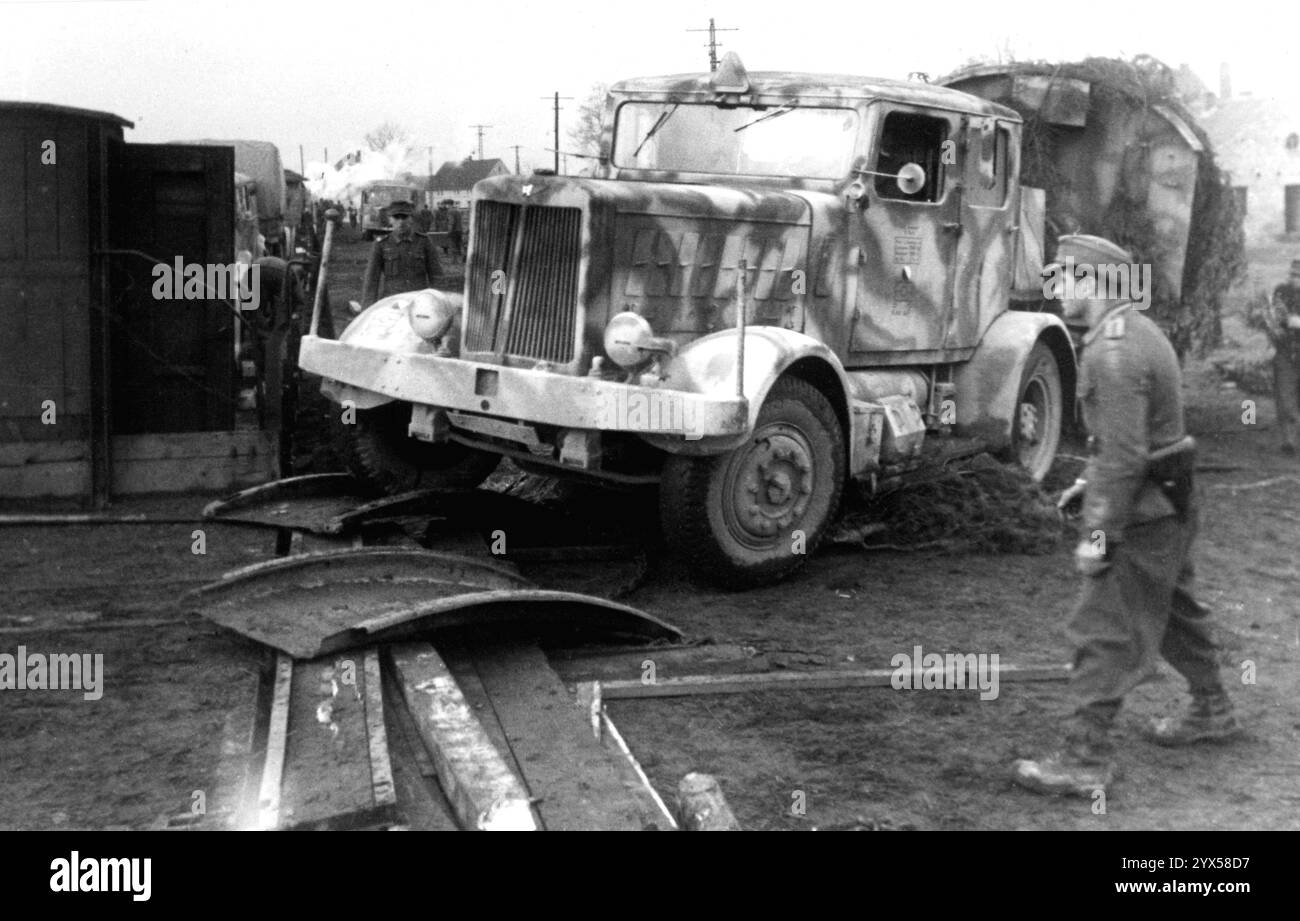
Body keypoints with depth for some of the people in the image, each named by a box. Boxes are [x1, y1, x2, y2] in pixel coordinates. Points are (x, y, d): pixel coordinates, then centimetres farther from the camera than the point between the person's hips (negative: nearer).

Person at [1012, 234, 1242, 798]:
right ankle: (1212, 712, 43)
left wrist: (1099, 533, -23)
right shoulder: (1137, 330, 10)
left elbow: (1124, 455, -26)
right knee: (1170, 609, 26)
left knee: (1106, 633, -7)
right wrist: (1090, 484, 19)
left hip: (1142, 514, -11)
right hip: (1168, 504, 11)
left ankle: (1085, 762, -2)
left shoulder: (1113, 354, -23)